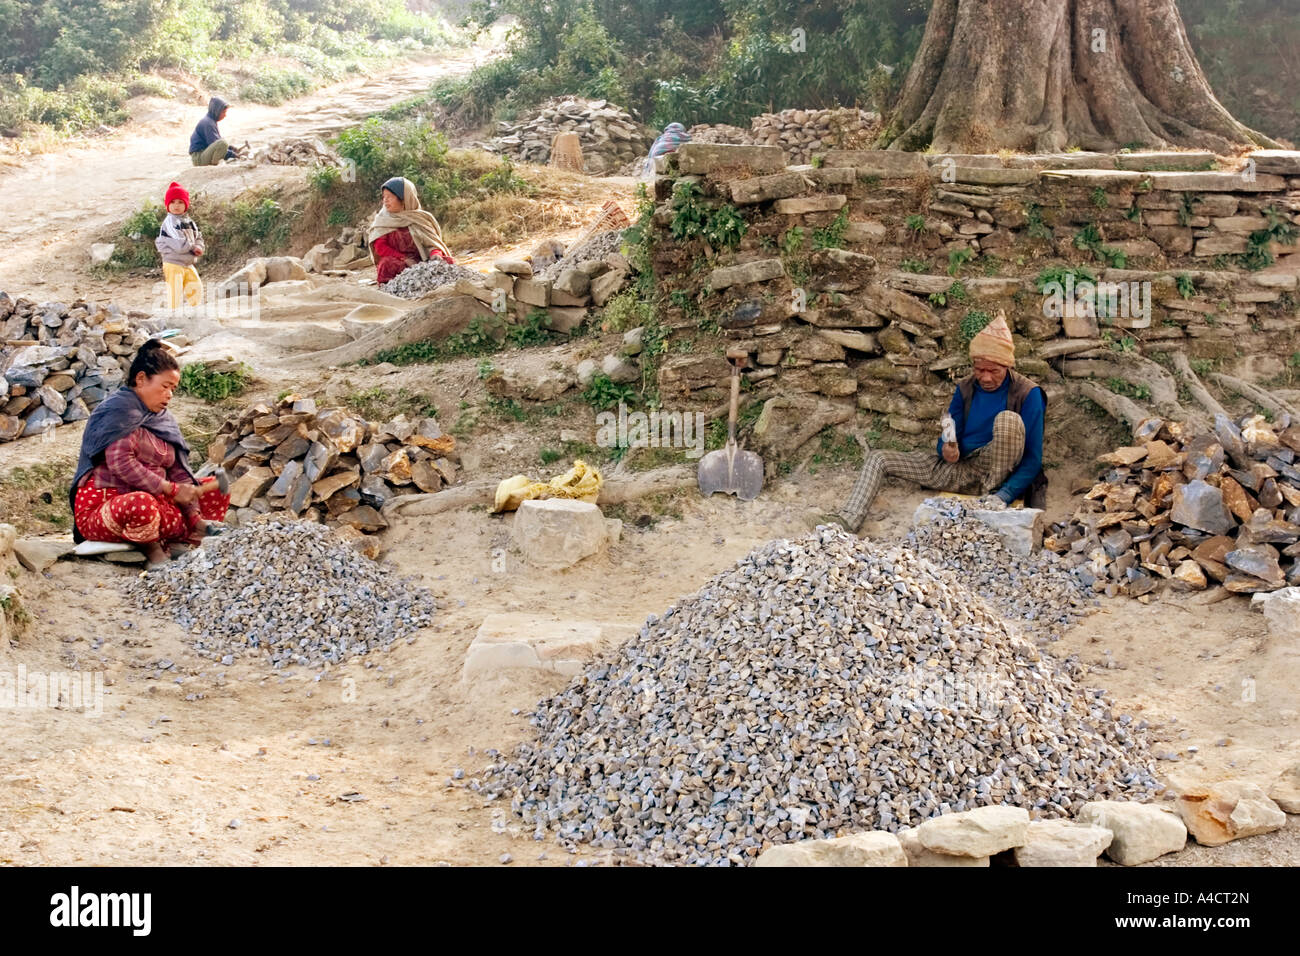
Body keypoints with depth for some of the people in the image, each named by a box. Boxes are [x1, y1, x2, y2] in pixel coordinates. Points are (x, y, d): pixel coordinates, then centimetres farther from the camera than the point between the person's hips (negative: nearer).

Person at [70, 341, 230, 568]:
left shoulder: (162, 418, 15)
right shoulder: (120, 409, -10)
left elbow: (179, 471, 8)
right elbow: (121, 464, -23)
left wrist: (195, 519, -4)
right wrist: (170, 490, -20)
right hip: (101, 508, -9)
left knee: (216, 492, 6)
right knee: (141, 505, -42)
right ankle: (150, 548, -13)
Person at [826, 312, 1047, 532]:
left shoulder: (1027, 394, -11)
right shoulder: (965, 388, 4)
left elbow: (1033, 459, -14)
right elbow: (947, 440, 8)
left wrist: (1004, 495, -31)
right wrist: (947, 450, -19)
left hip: (995, 472, -5)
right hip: (959, 468, 6)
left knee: (1008, 419, -32)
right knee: (877, 459, -3)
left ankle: (993, 495, -26)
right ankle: (847, 523, -23)